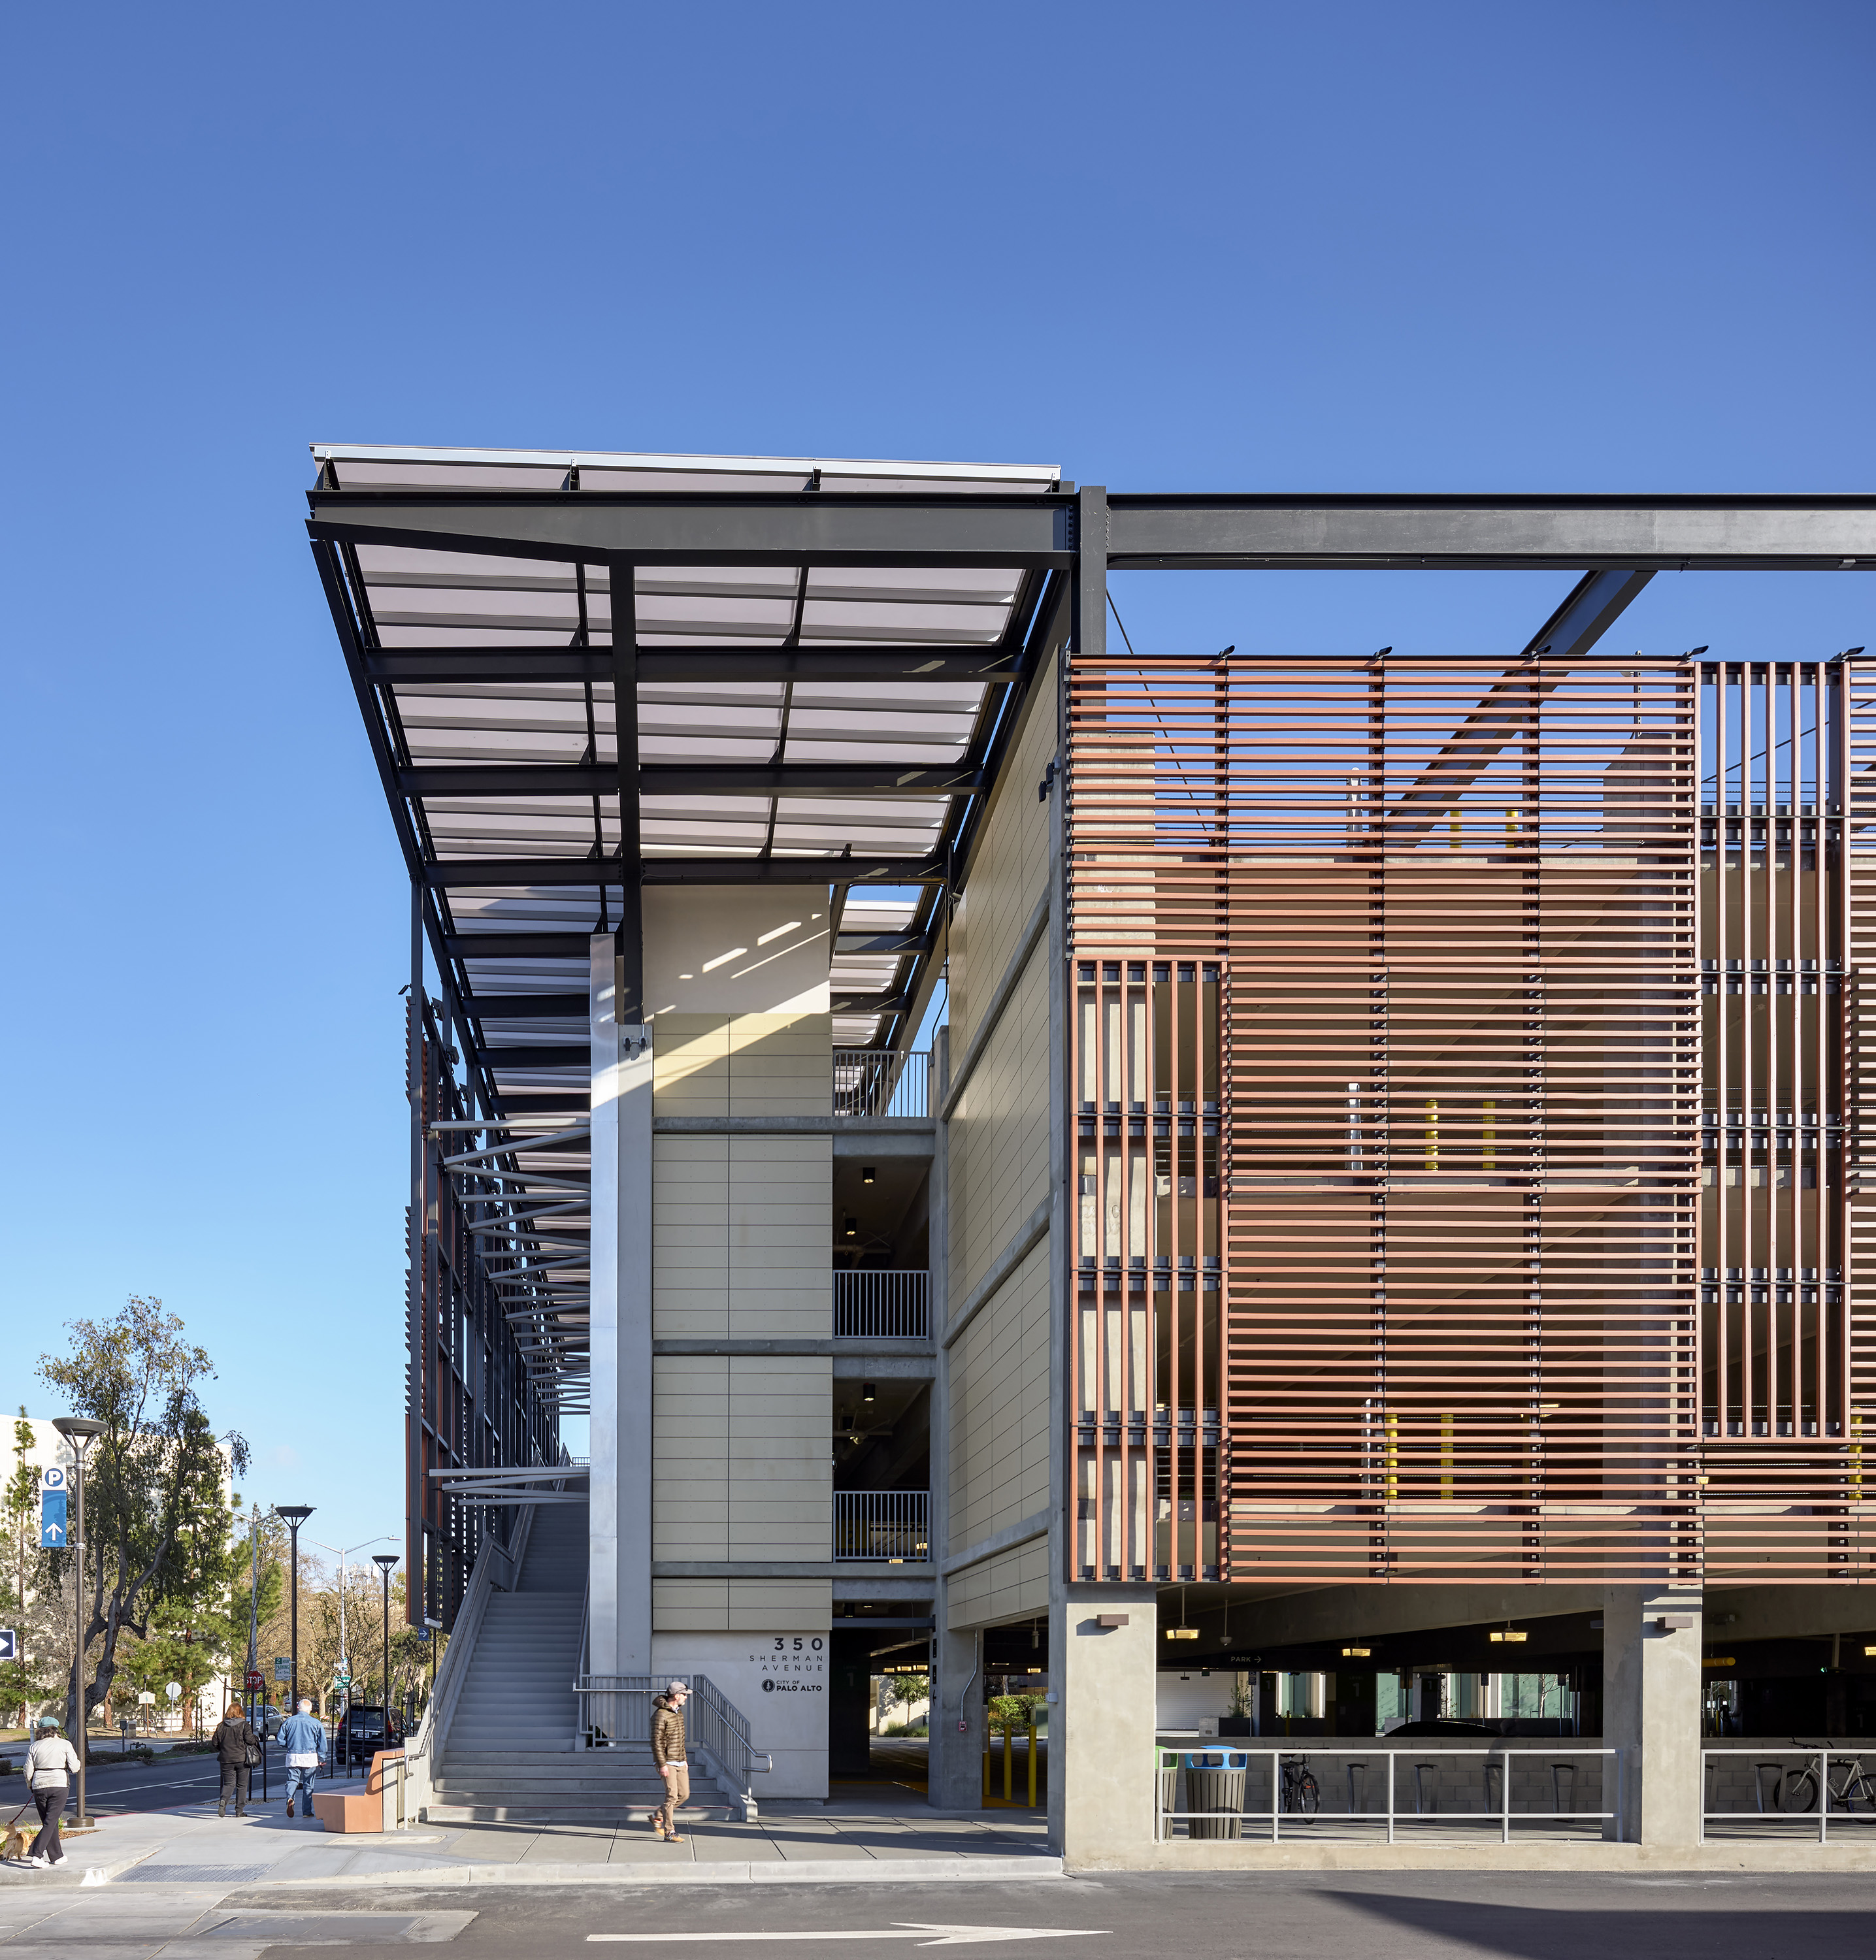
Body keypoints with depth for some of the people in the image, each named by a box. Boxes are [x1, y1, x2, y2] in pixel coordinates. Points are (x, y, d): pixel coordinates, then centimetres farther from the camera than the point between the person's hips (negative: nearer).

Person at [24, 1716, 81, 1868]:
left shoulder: (35, 1747, 4)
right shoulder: (65, 1745, -1)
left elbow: (28, 1770, 4)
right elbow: (74, 1768, -6)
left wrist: (29, 1784, 23)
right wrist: (77, 1762, 17)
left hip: (39, 1787, 3)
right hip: (59, 1785, -3)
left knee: (50, 1822, 15)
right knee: (50, 1822, -4)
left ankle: (57, 1856, 20)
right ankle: (37, 1855, -18)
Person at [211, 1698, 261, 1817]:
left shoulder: (221, 1726, 3)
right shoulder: (244, 1725, -7)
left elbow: (215, 1742, 6)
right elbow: (250, 1740, -14)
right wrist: (256, 1739, 8)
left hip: (227, 1759, 2)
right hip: (242, 1758, -2)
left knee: (229, 1783, 8)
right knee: (242, 1785, 8)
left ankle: (223, 1801, -21)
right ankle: (239, 1810, 8)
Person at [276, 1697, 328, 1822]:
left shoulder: (289, 1721, 4)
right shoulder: (316, 1724, -1)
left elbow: (280, 1740, 6)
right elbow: (322, 1743, -1)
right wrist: (322, 1759, 7)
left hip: (293, 1756, 1)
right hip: (310, 1757, -1)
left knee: (292, 1780, 2)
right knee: (308, 1785, 7)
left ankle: (290, 1798, -30)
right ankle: (307, 1811, 9)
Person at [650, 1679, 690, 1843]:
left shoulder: (678, 1712, 13)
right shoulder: (661, 1715, -15)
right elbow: (656, 1742, -18)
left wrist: (684, 1760, 20)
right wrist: (662, 1765, -21)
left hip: (679, 1762, 9)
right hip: (667, 1762, -9)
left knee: (684, 1794, 6)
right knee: (672, 1796, -10)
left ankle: (657, 1816, 23)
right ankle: (669, 1833, -6)